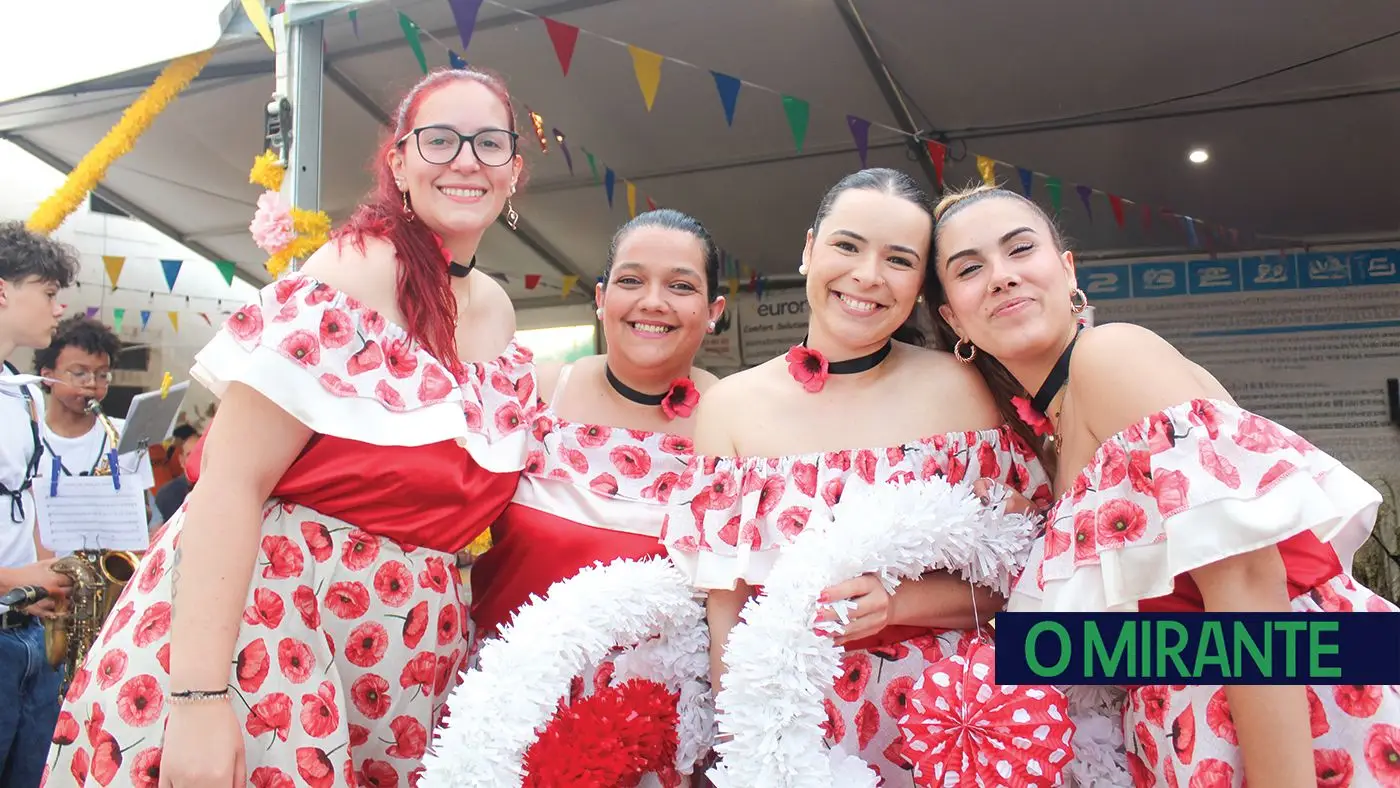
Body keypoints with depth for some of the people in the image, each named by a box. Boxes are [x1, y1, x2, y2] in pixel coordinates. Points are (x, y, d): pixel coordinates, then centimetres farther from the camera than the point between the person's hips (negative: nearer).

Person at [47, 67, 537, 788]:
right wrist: (199, 695, -25)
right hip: (265, 611, -6)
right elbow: (230, 479, -20)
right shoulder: (357, 269, -13)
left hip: (408, 651, 6)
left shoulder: (497, 312, 7)